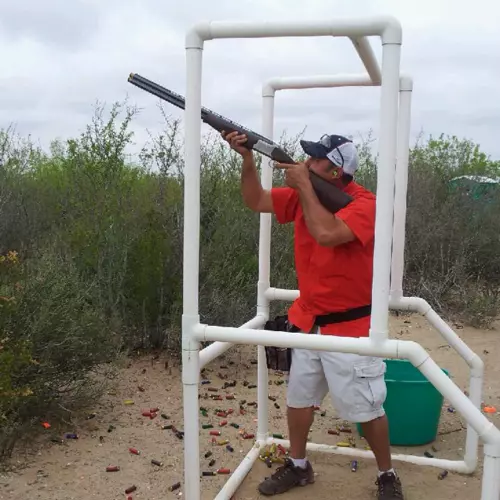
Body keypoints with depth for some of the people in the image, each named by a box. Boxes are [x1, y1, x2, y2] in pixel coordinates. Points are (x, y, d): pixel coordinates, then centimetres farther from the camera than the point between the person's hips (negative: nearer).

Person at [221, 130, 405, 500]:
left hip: (350, 326, -6)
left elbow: (327, 234, -36)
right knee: (298, 398, 17)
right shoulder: (303, 192, 0)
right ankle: (298, 466, 37)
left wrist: (304, 185, -26)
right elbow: (256, 201, 0)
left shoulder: (365, 203, -20)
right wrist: (248, 157, -14)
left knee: (366, 408, 6)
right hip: (308, 320, 7)